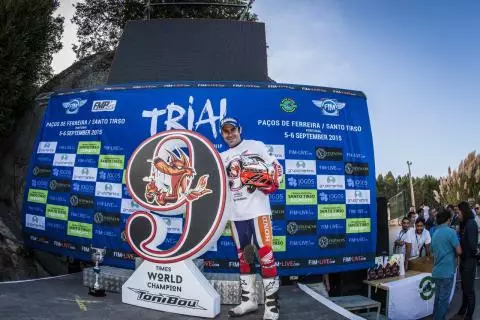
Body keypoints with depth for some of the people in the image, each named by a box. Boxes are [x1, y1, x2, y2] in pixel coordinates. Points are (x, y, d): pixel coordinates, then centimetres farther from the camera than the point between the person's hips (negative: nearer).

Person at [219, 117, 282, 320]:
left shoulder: (256, 146, 4)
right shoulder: (222, 158, 19)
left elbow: (276, 166, 2)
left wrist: (273, 181, -15)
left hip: (258, 210, -5)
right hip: (236, 214, 6)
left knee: (265, 256, -9)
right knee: (243, 257, 11)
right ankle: (249, 300, 22)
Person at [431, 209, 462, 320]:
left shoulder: (435, 234, 12)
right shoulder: (450, 232, -11)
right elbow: (459, 251, -12)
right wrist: (452, 249, 8)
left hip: (436, 271, 7)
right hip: (447, 272, -7)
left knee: (438, 298, 16)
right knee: (444, 299, 0)